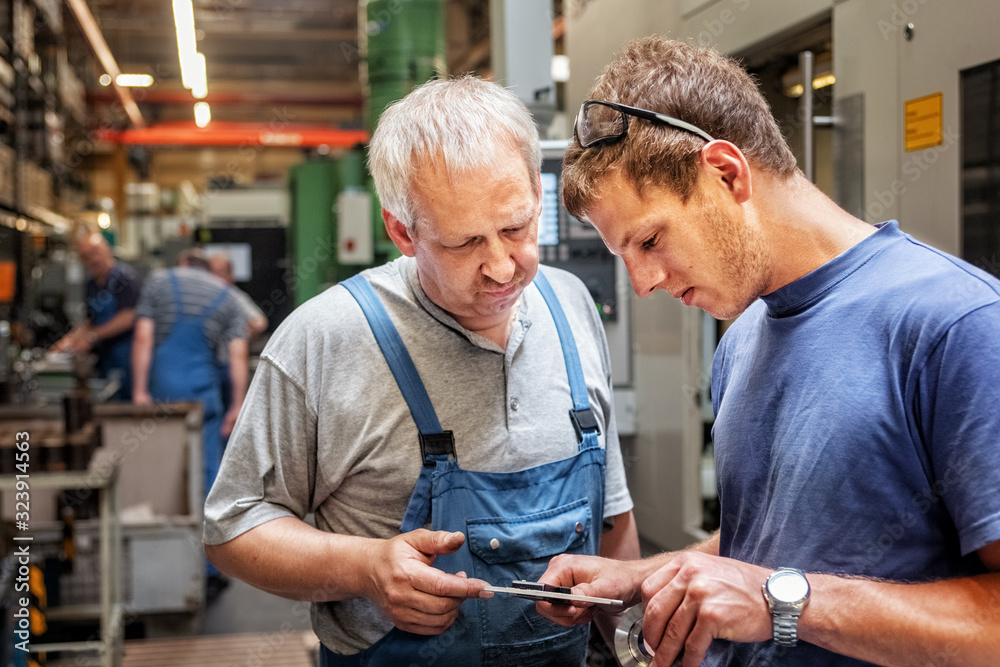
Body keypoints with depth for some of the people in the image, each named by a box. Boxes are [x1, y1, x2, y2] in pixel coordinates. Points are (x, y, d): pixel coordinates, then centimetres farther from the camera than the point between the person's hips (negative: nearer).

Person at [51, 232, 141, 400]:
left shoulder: (124, 275, -10)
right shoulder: (91, 283, 14)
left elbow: (128, 317, -18)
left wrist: (92, 336, -17)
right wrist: (70, 339, 5)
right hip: (105, 354, 8)